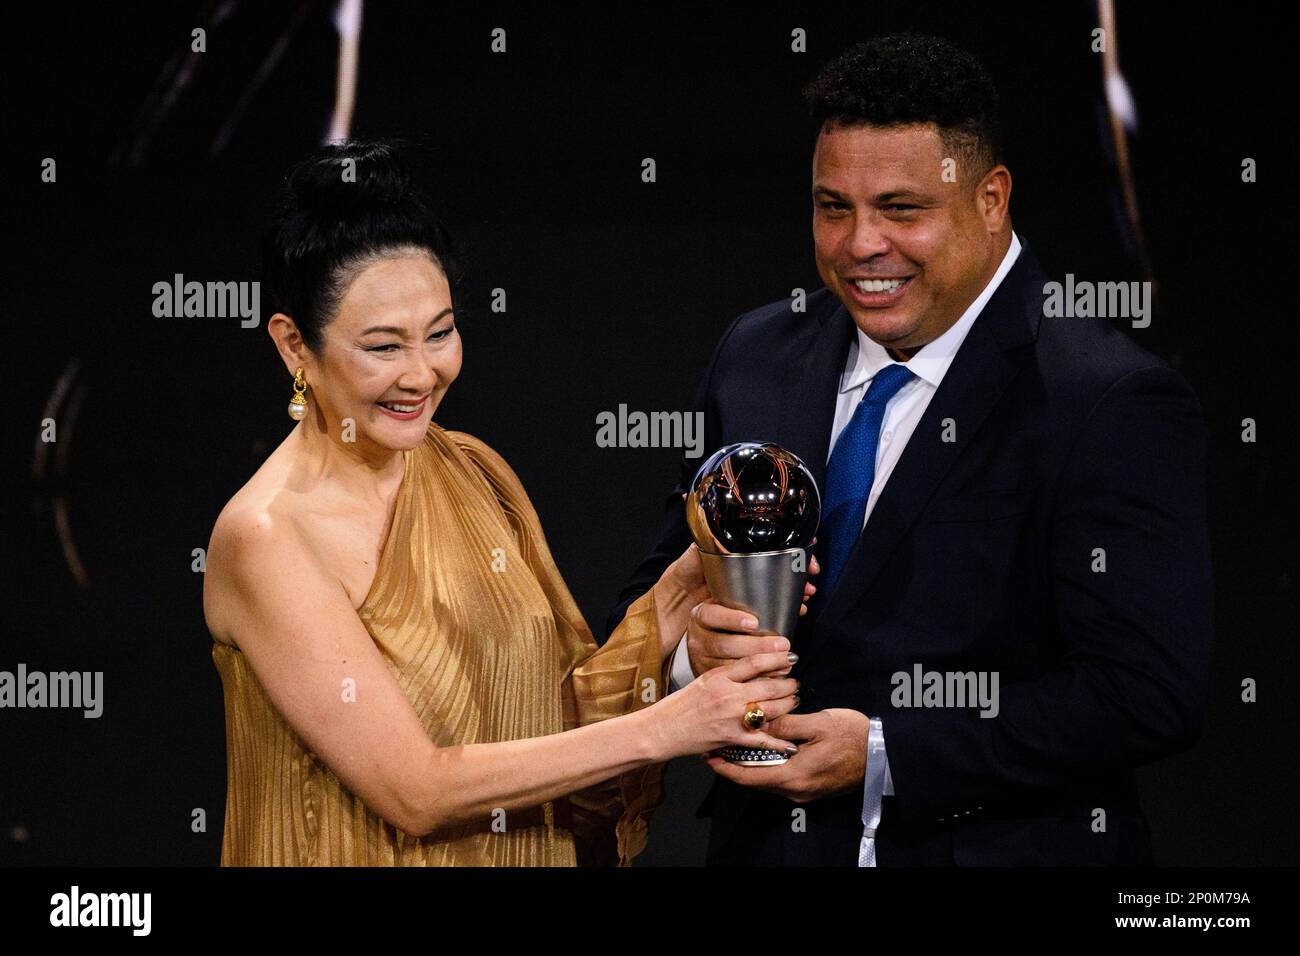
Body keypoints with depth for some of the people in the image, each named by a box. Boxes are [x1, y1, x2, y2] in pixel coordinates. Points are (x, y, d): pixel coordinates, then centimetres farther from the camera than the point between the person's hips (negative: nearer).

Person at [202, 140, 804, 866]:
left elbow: (565, 704, -1)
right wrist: (658, 730, -25)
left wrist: (675, 602, -17)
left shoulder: (474, 471, -2)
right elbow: (416, 791, -24)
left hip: (527, 853, 6)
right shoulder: (264, 539, -21)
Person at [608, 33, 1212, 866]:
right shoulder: (758, 358, 2)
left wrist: (883, 752, -24)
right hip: (766, 841, 5)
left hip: (1001, 846, -5)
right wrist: (691, 646, -15)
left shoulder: (1114, 405, -16)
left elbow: (1150, 695, -22)